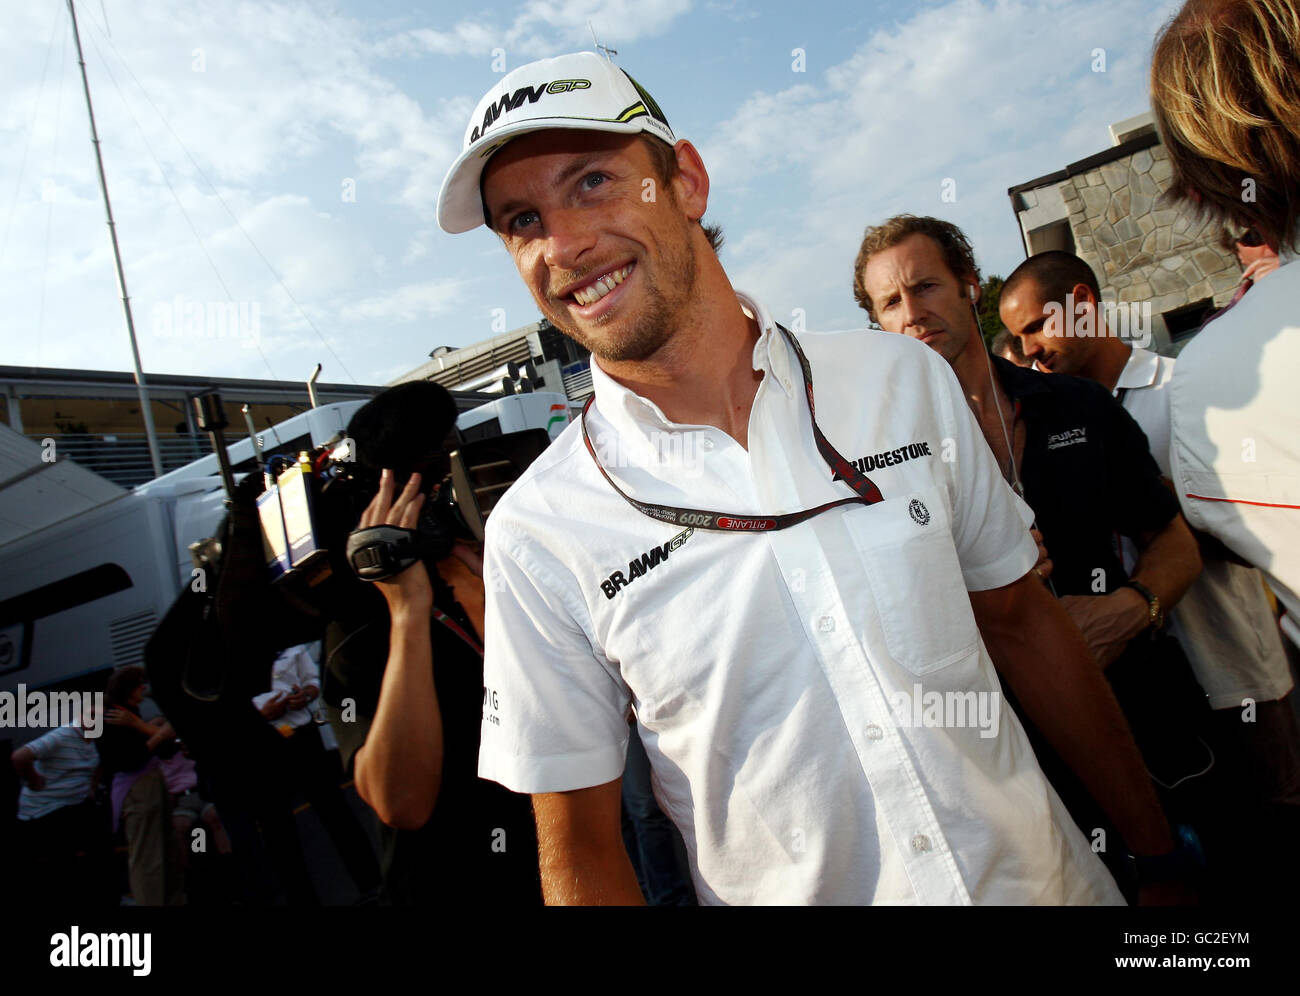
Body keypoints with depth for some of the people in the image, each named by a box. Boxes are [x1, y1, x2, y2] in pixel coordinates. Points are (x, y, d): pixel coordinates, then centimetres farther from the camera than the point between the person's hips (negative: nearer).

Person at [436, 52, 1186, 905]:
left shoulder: (907, 379, -8)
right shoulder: (535, 537, -16)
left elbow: (1021, 620, 1)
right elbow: (581, 847, -9)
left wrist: (1161, 847, 7)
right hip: (786, 891, -2)